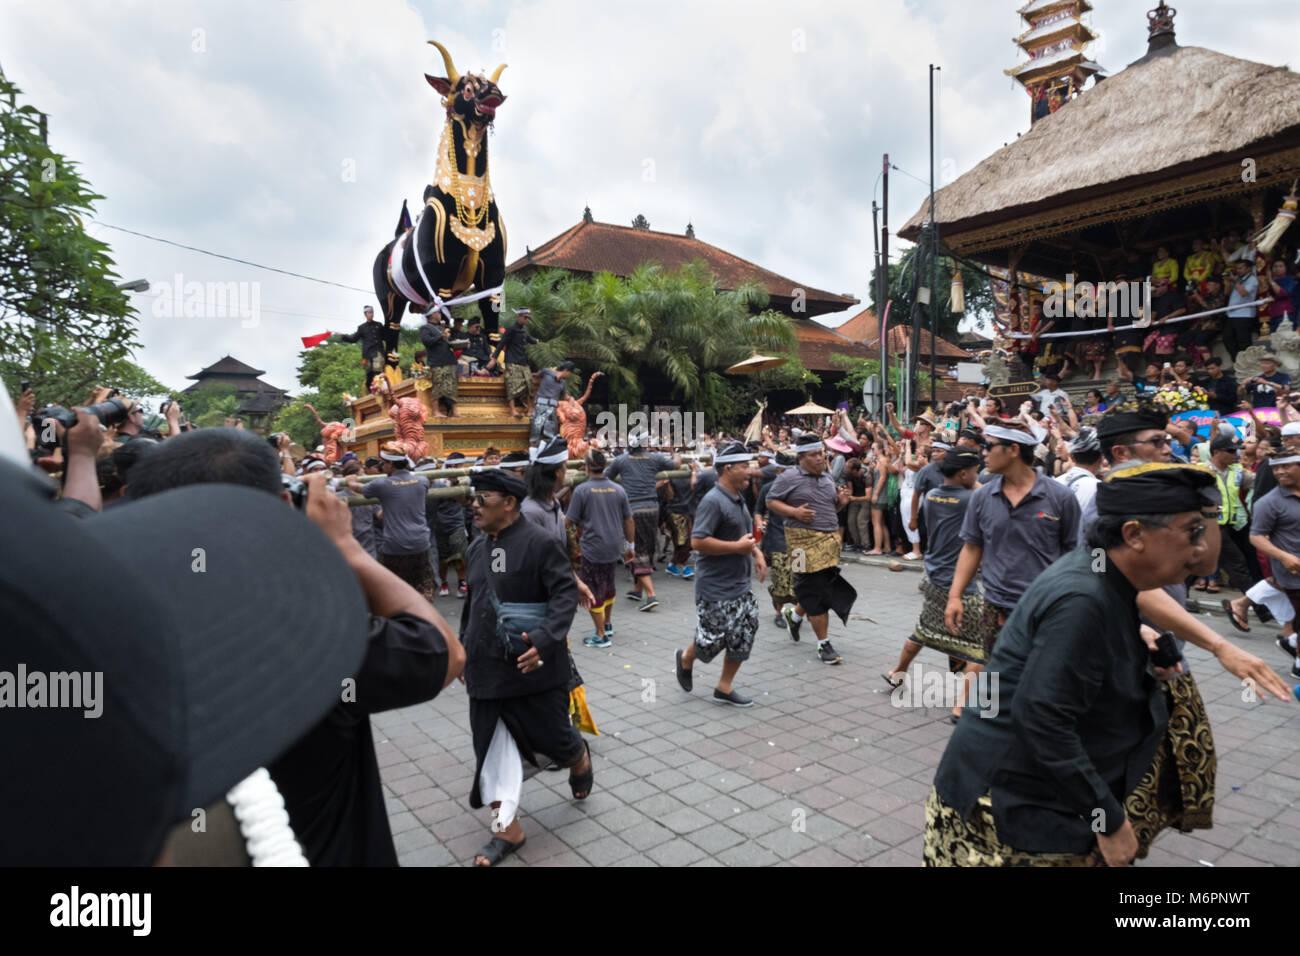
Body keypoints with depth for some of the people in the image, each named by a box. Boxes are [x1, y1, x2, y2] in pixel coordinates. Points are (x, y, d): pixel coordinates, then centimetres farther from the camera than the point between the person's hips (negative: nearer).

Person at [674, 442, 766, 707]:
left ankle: (724, 688, 22)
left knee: (743, 635, 8)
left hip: (740, 584, 9)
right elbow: (698, 541, -25)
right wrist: (737, 546, -20)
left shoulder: (738, 500, 12)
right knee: (712, 639, -2)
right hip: (716, 587, -9)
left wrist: (756, 552, 9)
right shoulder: (713, 501, -18)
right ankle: (686, 659, 30)